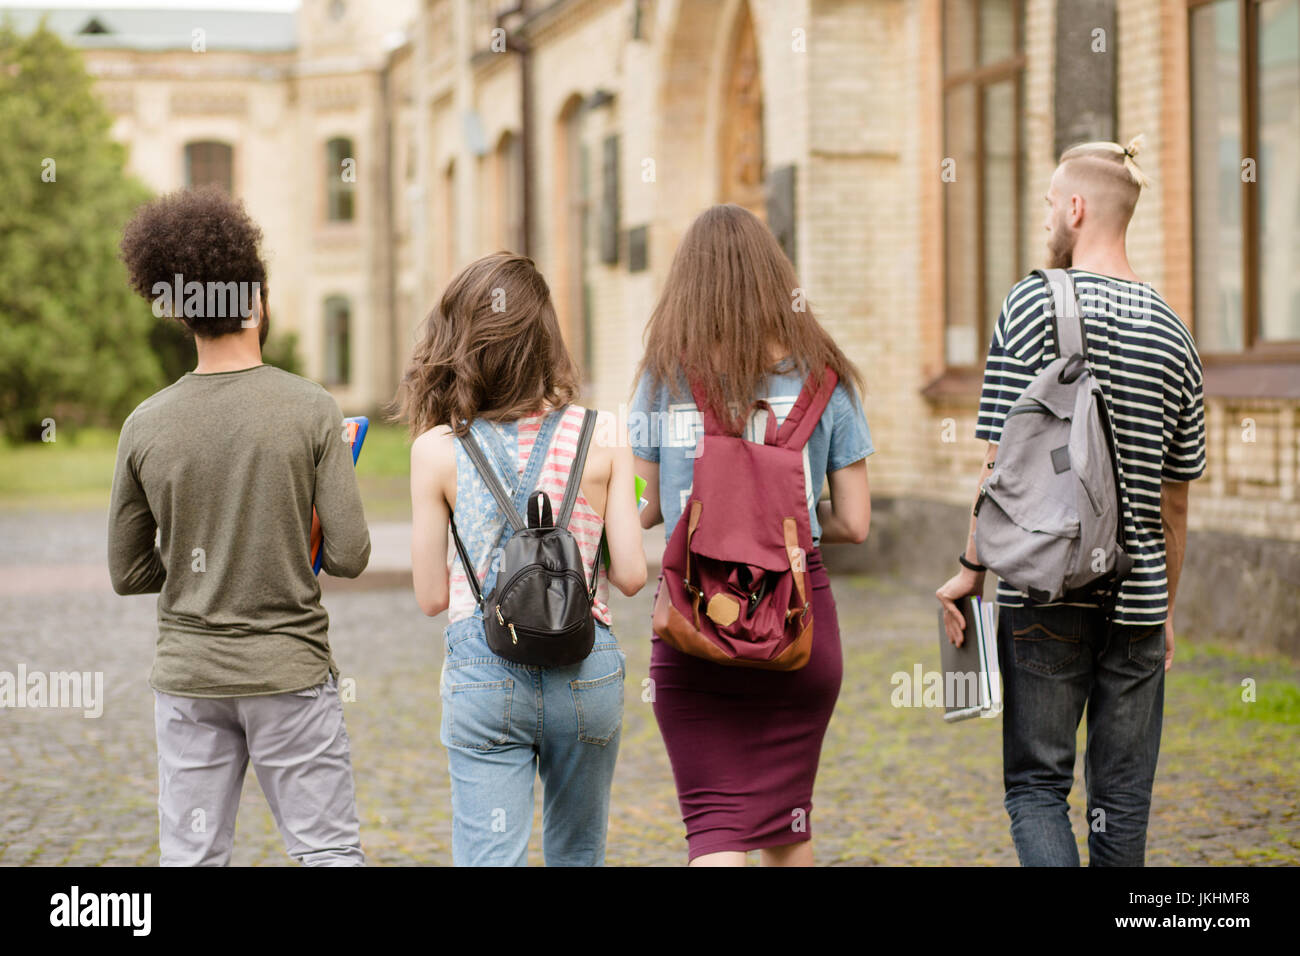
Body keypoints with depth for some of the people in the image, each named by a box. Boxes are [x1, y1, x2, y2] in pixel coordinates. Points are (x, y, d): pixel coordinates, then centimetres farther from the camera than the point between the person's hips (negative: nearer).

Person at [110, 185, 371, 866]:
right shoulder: (311, 410, -9)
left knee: (191, 859, 8)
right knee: (328, 853, 6)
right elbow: (350, 555, -10)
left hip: (187, 677, 2)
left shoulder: (146, 426, -3)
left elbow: (128, 573, 5)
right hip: (290, 670, -2)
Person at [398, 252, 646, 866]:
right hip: (587, 671, 2)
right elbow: (630, 575, -3)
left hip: (483, 675, -2)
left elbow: (431, 597, 0)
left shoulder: (436, 450, -5)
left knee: (488, 858, -1)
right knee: (577, 857, 19)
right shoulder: (601, 436, -3)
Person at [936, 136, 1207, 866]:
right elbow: (1175, 497, 12)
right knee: (1123, 794, 10)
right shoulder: (1173, 335, 7)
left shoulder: (1035, 304, -7)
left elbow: (1006, 462, -11)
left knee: (1037, 782, 5)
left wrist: (973, 568, -1)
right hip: (1136, 596, 4)